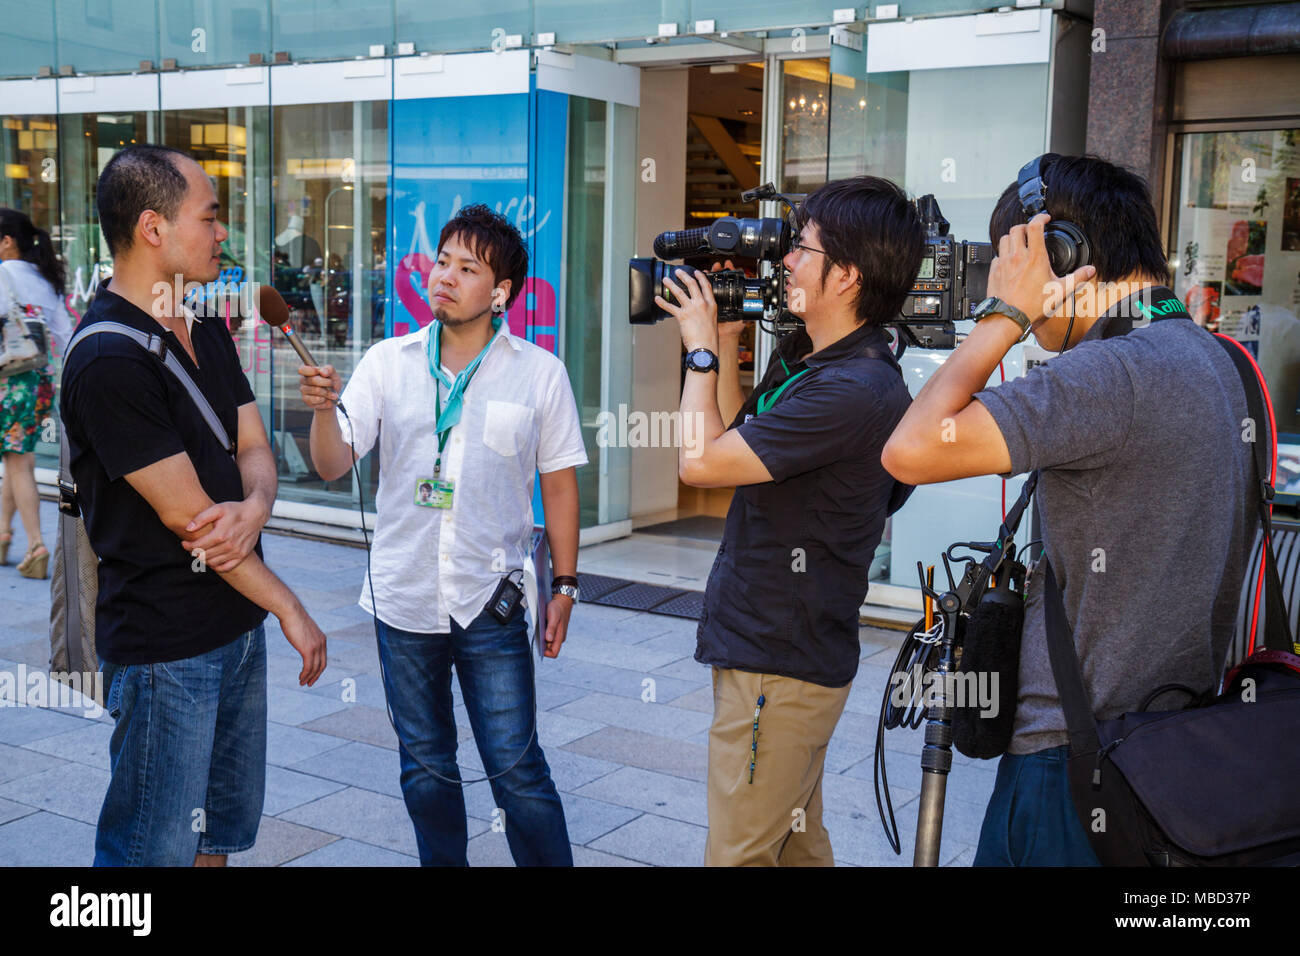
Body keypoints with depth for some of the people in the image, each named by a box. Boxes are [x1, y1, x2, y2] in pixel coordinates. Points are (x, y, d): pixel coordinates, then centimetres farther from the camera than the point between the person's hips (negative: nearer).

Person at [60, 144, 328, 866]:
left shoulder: (209, 334, 10)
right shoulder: (109, 360, -20)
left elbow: (255, 449, 8)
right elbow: (186, 515, -19)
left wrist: (254, 507, -16)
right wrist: (290, 609, -11)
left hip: (239, 628, 9)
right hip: (166, 649, -8)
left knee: (225, 826, 19)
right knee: (160, 848, 4)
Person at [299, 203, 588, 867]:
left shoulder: (540, 374, -3)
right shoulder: (388, 362, 0)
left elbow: (559, 483, 3)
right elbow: (333, 466, -5)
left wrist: (565, 585, 2)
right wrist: (323, 409, -25)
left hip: (491, 604, -2)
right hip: (403, 599, 3)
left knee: (517, 770, -2)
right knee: (425, 768, 16)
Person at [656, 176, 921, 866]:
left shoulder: (855, 389, -24)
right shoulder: (804, 360, 9)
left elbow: (699, 461, -22)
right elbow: (731, 443, 14)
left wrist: (701, 347, -8)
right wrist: (725, 340, 8)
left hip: (779, 666, -10)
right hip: (767, 647, 10)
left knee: (740, 855, -1)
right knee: (796, 847, 22)